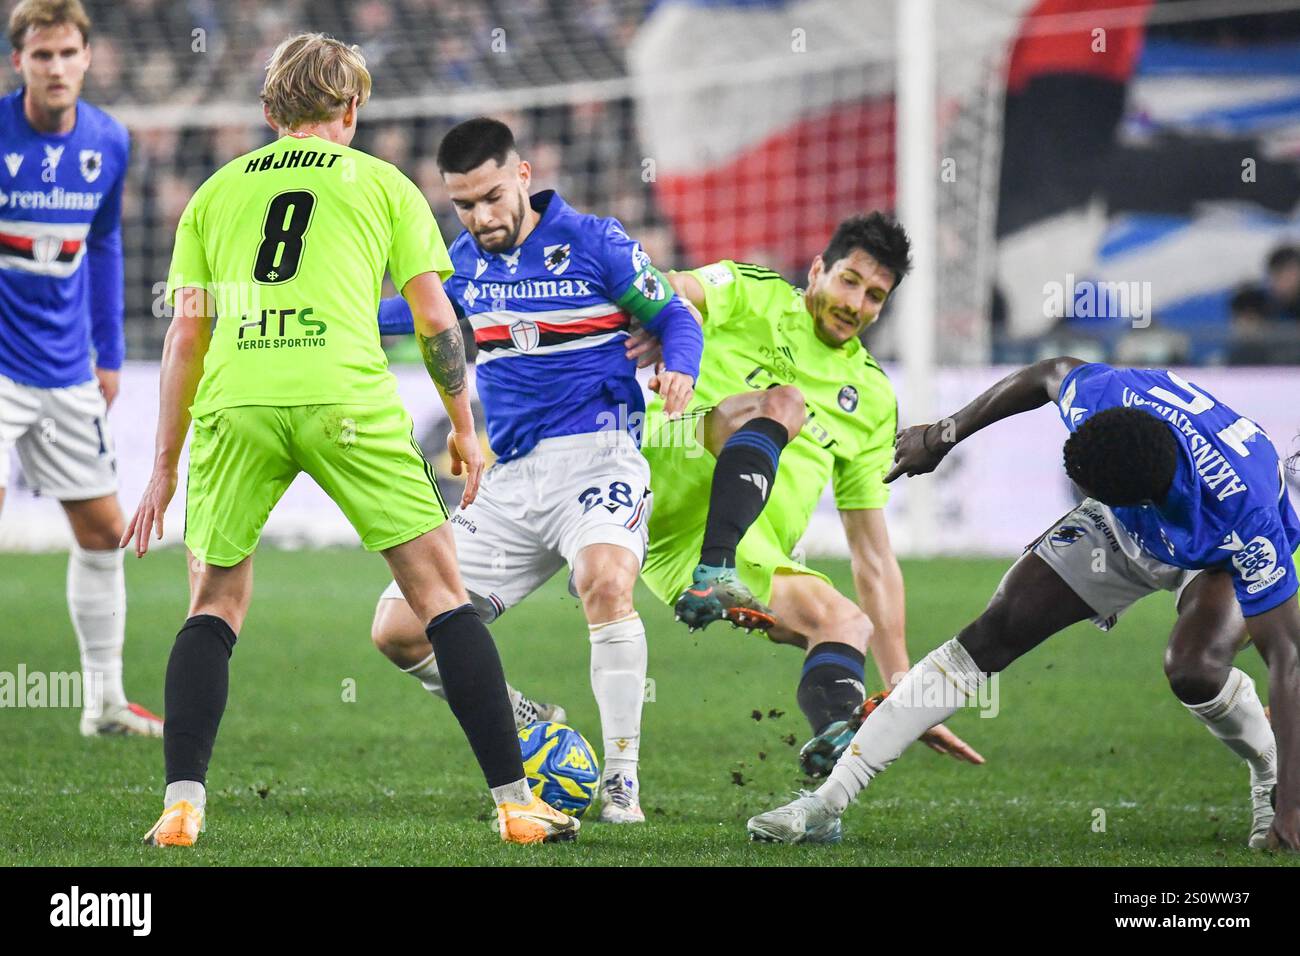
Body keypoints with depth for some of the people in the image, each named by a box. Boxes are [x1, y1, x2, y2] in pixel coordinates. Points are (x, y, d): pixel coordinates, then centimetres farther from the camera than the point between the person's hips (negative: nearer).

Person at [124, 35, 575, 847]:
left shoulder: (215, 192, 22)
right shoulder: (381, 183, 17)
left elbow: (186, 336, 18)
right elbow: (435, 320, 11)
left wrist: (166, 466, 22)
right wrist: (465, 427, 22)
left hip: (233, 405, 2)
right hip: (344, 398, -2)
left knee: (215, 606, 16)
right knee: (442, 594, 6)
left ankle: (182, 805, 2)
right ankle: (515, 802, 2)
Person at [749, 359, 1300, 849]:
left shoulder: (1248, 519, -44)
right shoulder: (1097, 397, -35)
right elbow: (1052, 373, -8)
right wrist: (945, 435, 4)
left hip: (1223, 561, -4)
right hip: (1122, 534, 4)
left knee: (1194, 669, -34)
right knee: (995, 633, -7)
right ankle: (826, 803, -7)